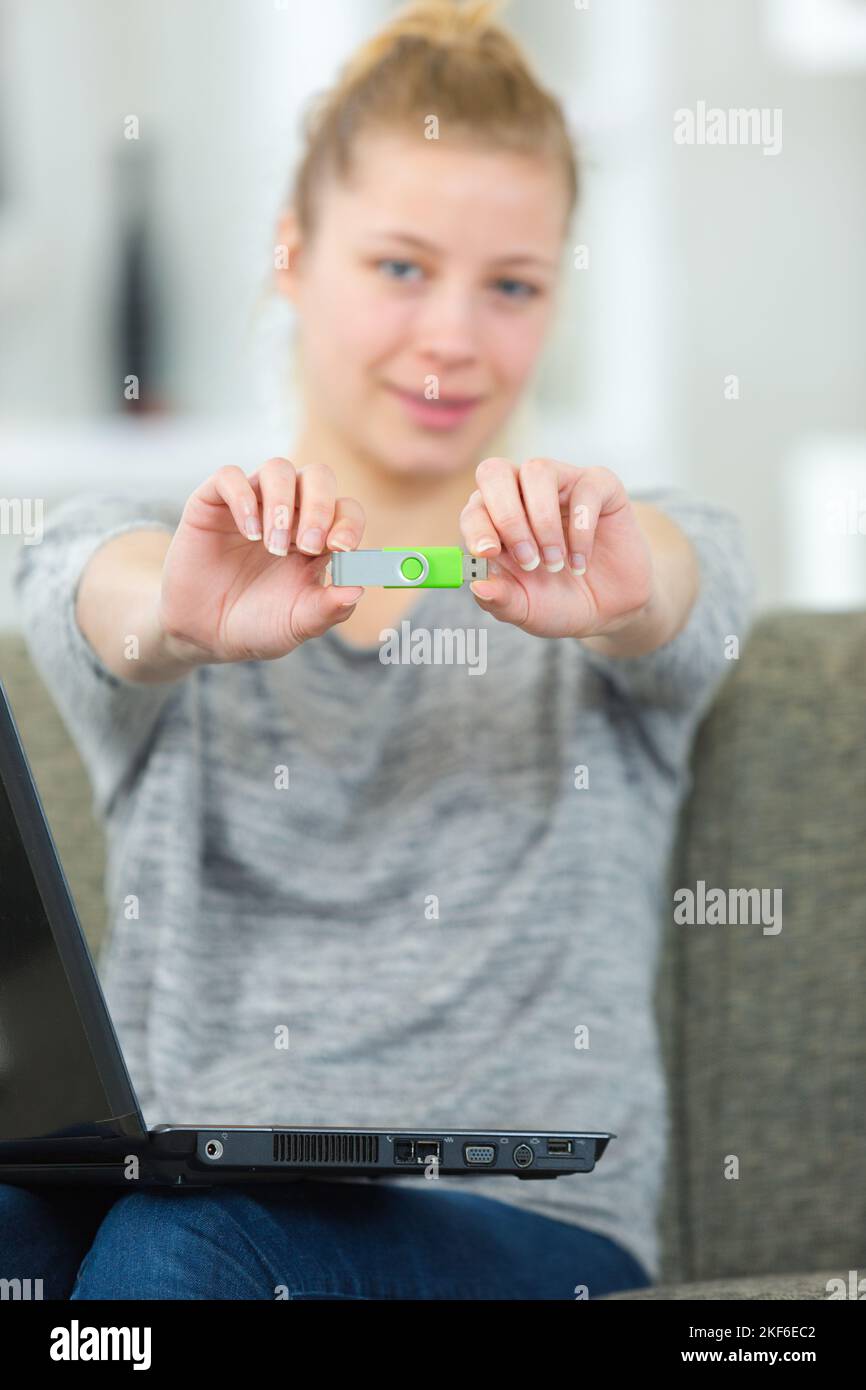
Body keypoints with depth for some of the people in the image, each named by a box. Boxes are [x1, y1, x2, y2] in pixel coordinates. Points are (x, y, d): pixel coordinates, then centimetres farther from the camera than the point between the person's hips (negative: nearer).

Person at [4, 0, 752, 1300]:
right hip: (172, 1176, 1)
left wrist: (622, 589, -38)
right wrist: (179, 612, -38)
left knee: (175, 1244, -32)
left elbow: (681, 605, -13)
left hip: (526, 1216, -1)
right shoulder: (132, 548, 13)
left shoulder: (640, 551, 13)